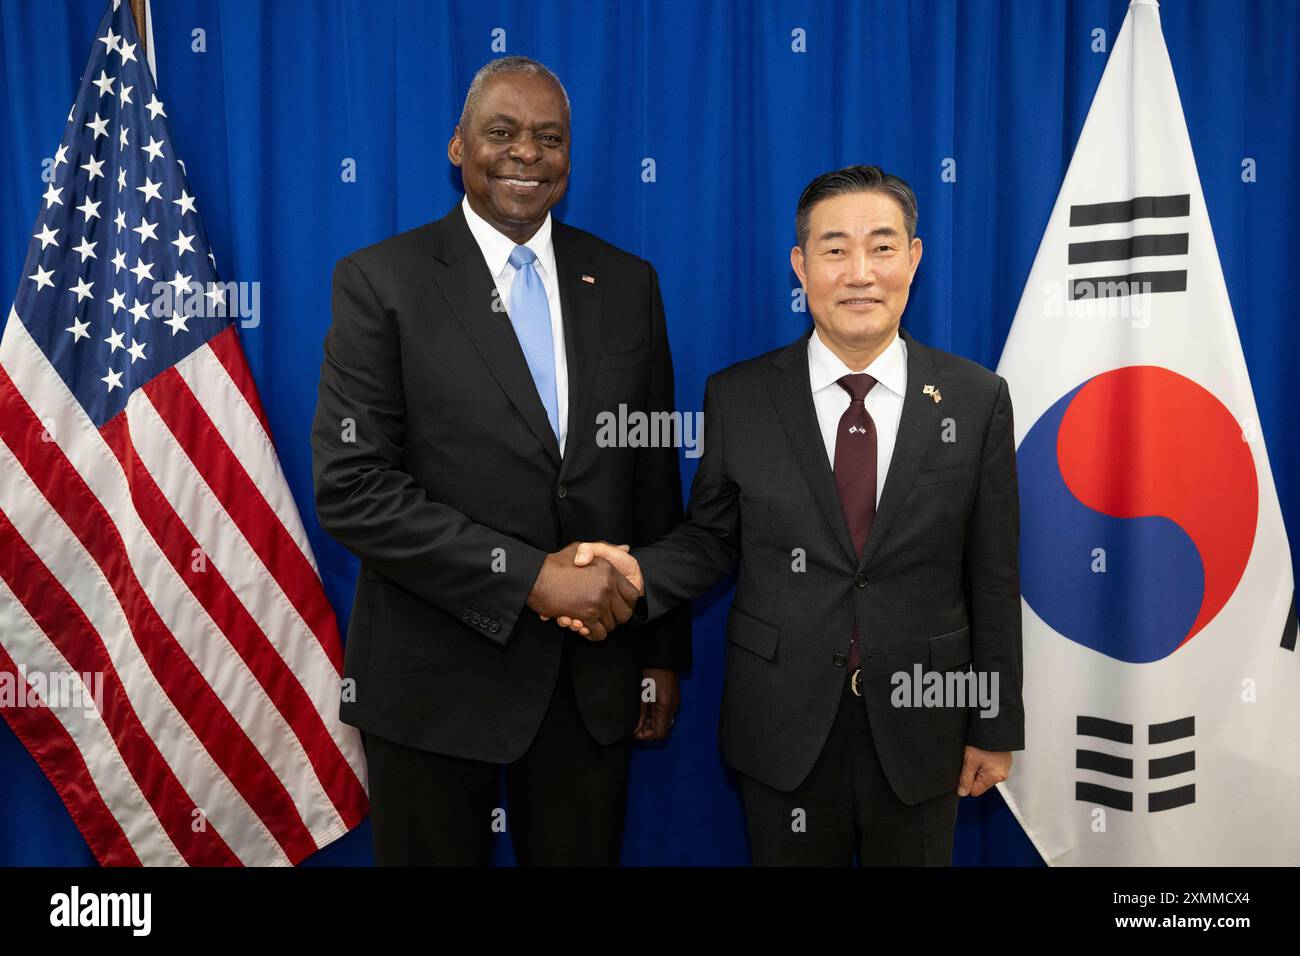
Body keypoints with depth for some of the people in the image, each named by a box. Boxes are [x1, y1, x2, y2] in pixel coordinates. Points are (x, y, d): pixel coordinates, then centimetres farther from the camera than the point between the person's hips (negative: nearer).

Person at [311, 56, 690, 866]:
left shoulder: (627, 283, 5)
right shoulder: (381, 281, -6)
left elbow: (656, 480, 7)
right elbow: (351, 486, -14)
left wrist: (665, 650, 7)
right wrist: (528, 575, -19)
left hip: (594, 678, 3)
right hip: (437, 678, -2)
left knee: (584, 855, 17)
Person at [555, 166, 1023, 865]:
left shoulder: (976, 399, -5)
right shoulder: (738, 397, -6)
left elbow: (992, 578, -2)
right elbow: (711, 538, 3)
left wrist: (996, 726, 2)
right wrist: (639, 573, -17)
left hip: (919, 730, 1)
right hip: (784, 730, 0)